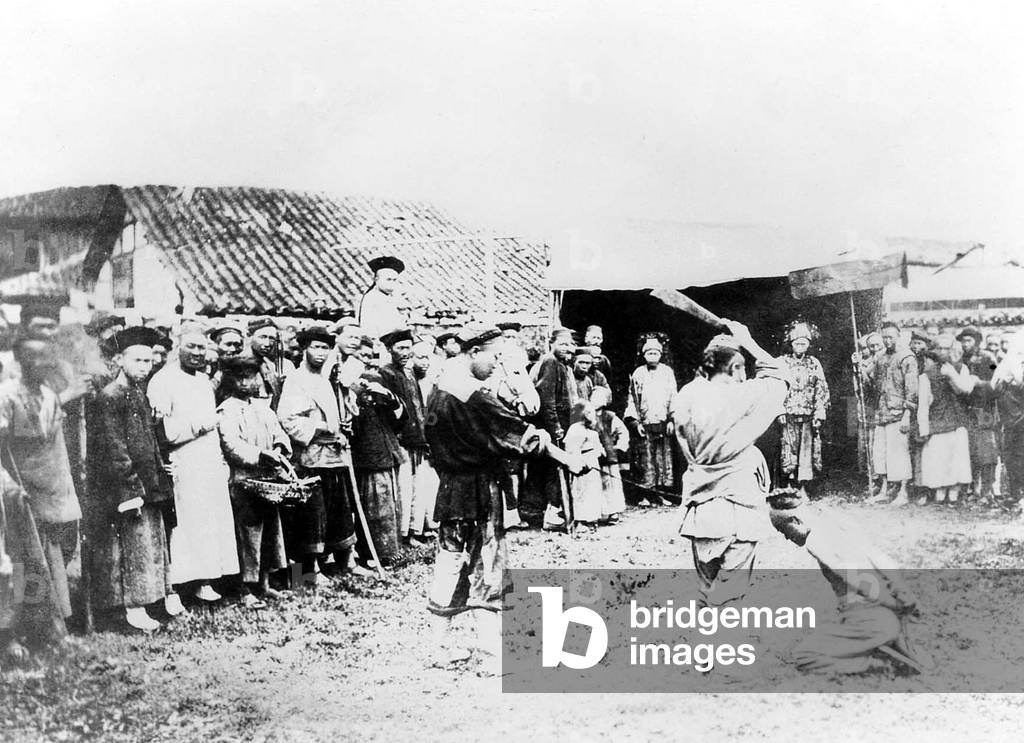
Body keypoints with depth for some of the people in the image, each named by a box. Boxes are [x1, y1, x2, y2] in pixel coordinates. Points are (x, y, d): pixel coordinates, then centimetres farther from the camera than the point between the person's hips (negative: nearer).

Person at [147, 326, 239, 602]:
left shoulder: (205, 380, 18)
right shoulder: (163, 381, -7)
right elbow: (161, 431, -16)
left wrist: (222, 459, 17)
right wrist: (198, 425, -12)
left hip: (211, 465, 7)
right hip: (182, 466, -7)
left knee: (213, 524, 4)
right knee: (187, 524, -9)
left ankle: (204, 581, 10)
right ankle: (171, 588, -4)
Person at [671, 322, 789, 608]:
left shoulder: (685, 399, -2)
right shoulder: (742, 397, -12)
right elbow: (779, 376, 4)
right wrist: (747, 342, 10)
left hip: (700, 511, 5)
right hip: (738, 511, -5)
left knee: (707, 590, 16)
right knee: (727, 597, 1)